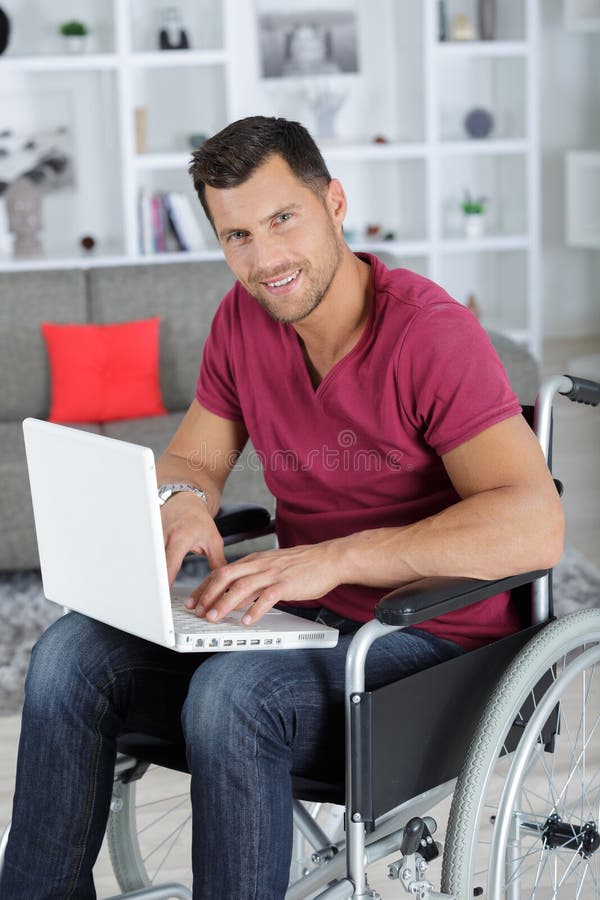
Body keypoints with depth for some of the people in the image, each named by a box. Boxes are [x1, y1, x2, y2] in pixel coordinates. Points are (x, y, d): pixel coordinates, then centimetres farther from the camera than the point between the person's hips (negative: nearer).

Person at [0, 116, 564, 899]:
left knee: (232, 694, -33)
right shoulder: (242, 320, 2)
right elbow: (191, 460, 14)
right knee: (72, 654, -10)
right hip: (300, 618, 7)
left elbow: (534, 527, -29)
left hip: (429, 642, -6)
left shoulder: (430, 334, -19)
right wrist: (183, 505, -12)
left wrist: (336, 557, -35)